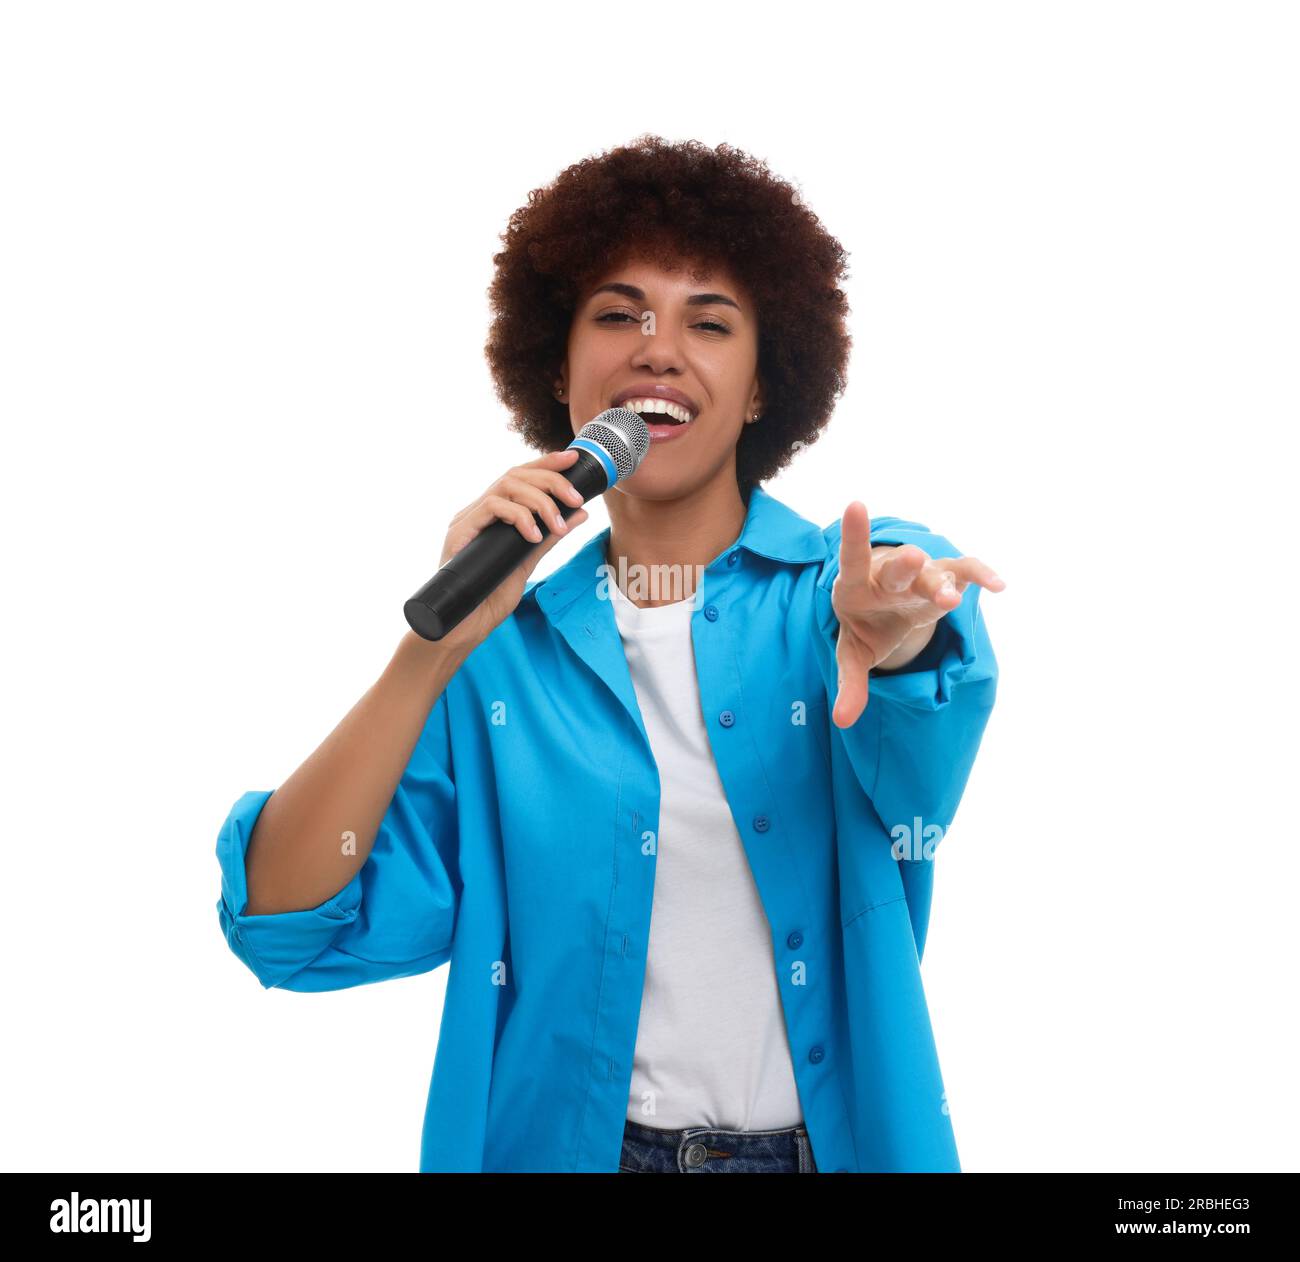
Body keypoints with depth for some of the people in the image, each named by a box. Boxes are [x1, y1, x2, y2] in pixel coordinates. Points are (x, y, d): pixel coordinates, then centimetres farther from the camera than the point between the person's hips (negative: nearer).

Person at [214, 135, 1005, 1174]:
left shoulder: (849, 580, -6)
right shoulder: (505, 645, -4)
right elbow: (285, 928, -11)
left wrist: (890, 637, -49)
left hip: (843, 1144, 0)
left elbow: (915, 762, -27)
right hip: (559, 1145, 1)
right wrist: (437, 649, -23)